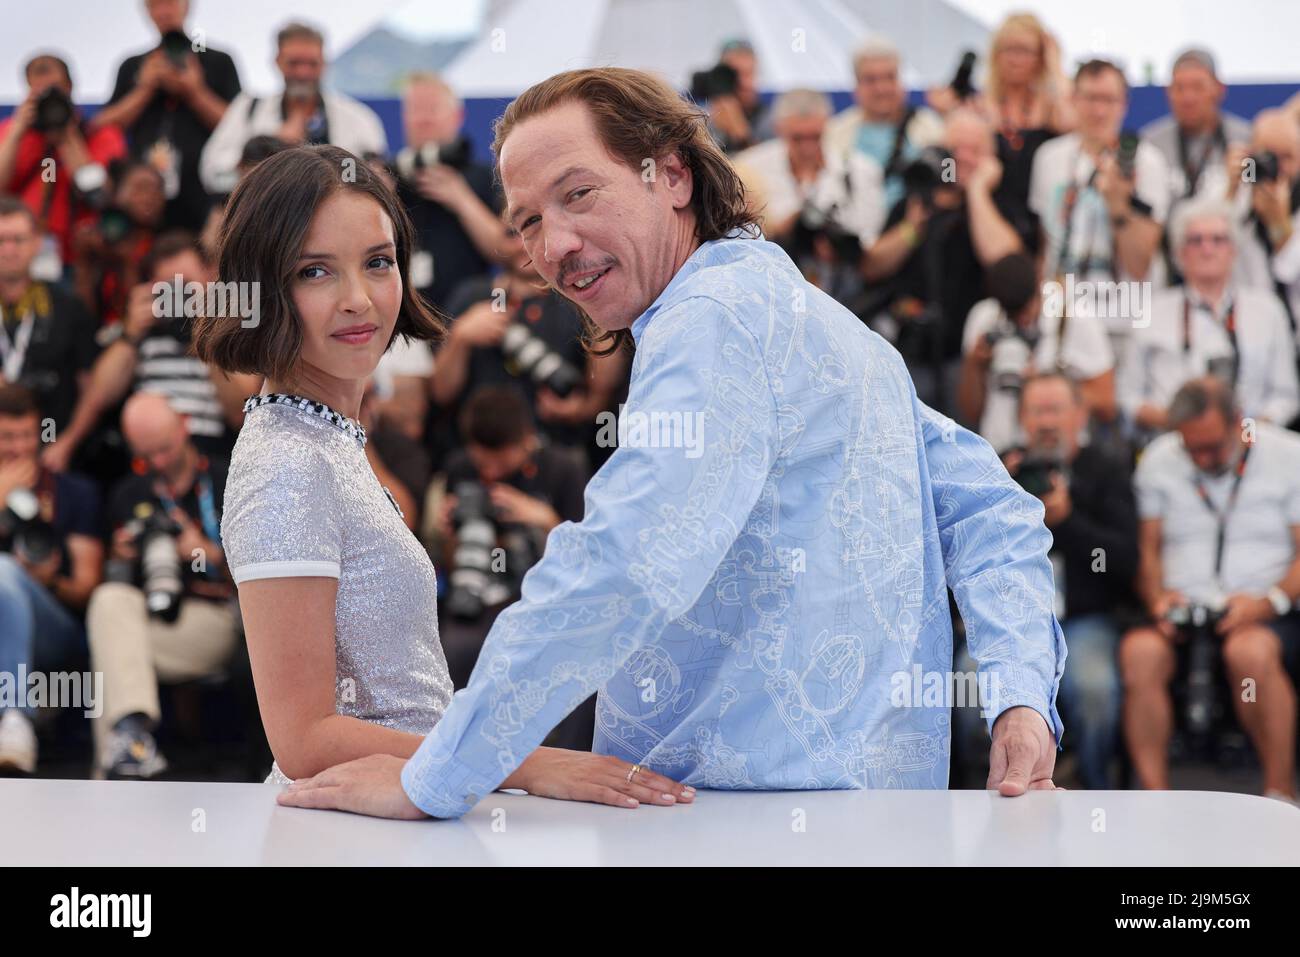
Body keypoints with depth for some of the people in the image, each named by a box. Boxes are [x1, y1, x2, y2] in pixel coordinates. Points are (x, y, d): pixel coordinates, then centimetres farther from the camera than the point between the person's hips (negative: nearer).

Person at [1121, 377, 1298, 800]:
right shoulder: (1159, 460, 13)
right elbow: (1146, 547, 13)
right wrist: (1157, 598, -8)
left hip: (1264, 614, -2)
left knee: (1249, 651, -38)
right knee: (1138, 651, -31)